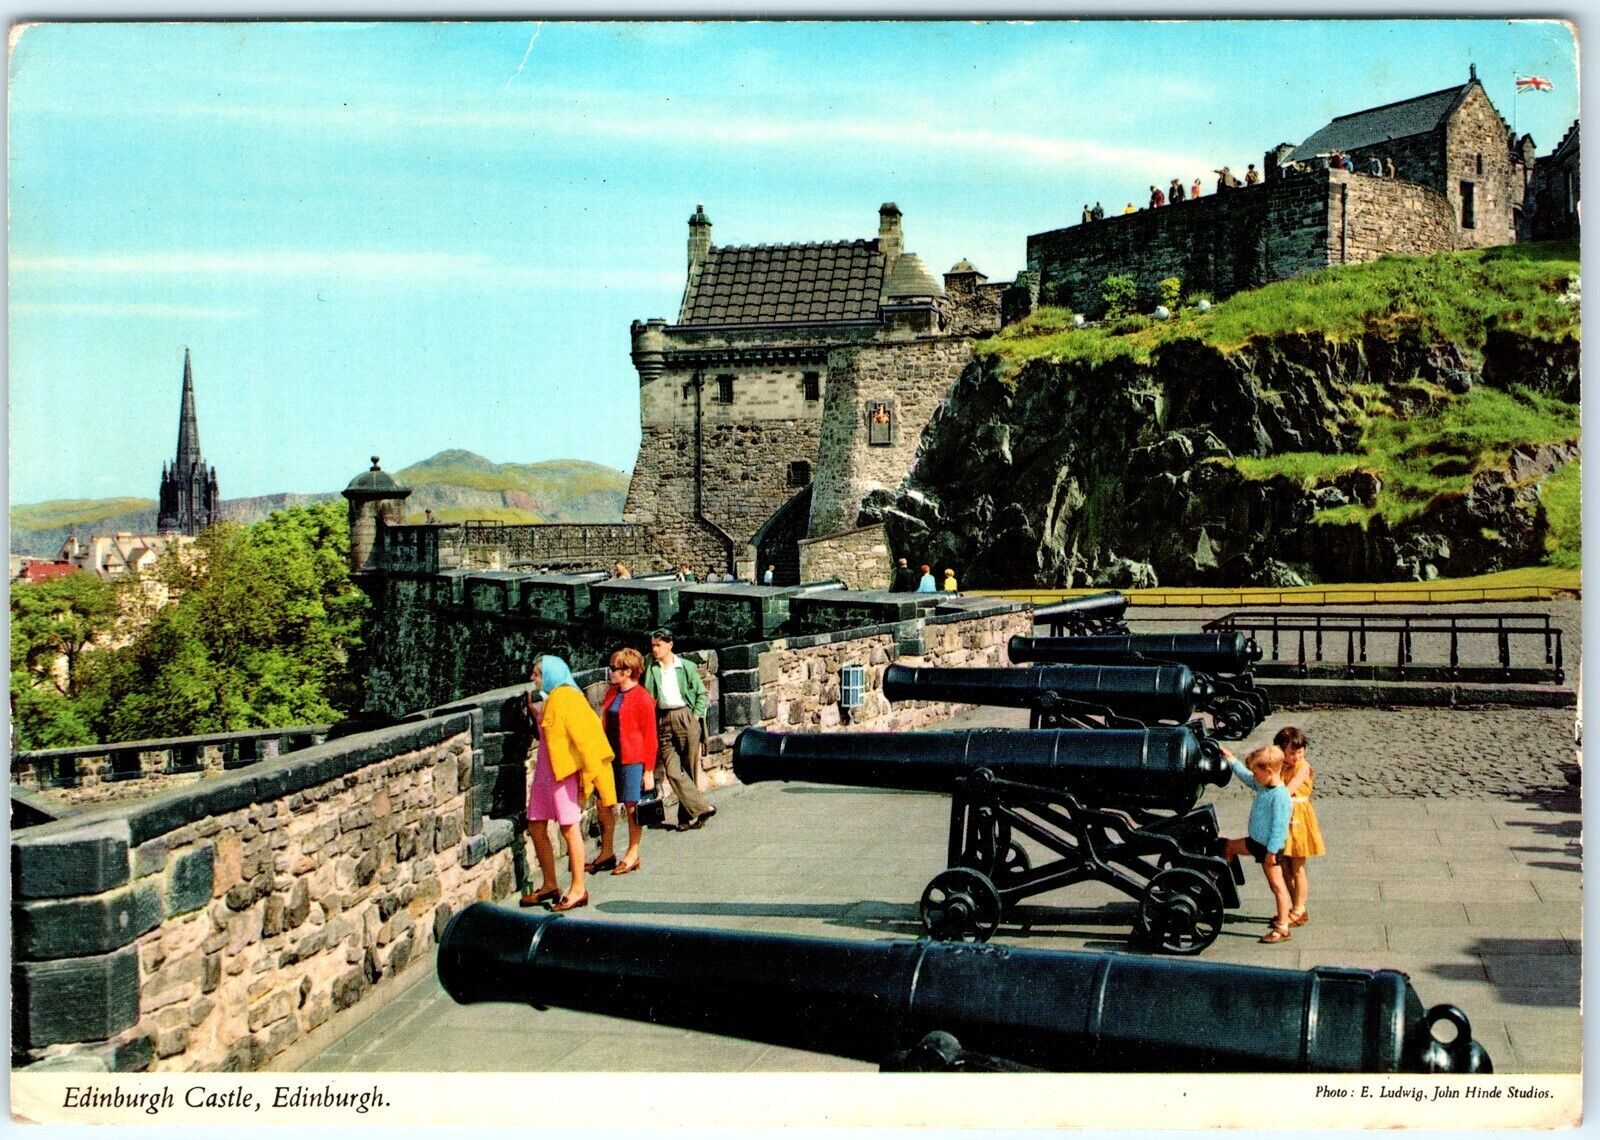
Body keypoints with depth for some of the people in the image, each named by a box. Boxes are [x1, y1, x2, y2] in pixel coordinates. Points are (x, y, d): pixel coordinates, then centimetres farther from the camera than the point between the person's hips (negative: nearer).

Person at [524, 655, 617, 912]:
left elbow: (582, 736, -18)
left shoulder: (565, 697, -14)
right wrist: (533, 711, 19)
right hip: (545, 772, 10)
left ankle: (578, 889, 3)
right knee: (536, 826, 10)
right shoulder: (551, 698, 14)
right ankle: (549, 885, 21)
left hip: (564, 772, -10)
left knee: (569, 828, -4)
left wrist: (587, 774, -20)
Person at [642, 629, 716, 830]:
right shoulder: (652, 670, 7)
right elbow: (648, 697, 3)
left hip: (685, 717, -2)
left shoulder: (685, 667, 3)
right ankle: (702, 808, -4)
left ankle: (688, 816, 10)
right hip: (663, 721, 2)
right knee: (673, 771, -9)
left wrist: (696, 715, -1)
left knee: (689, 769, 1)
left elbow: (702, 693, 8)